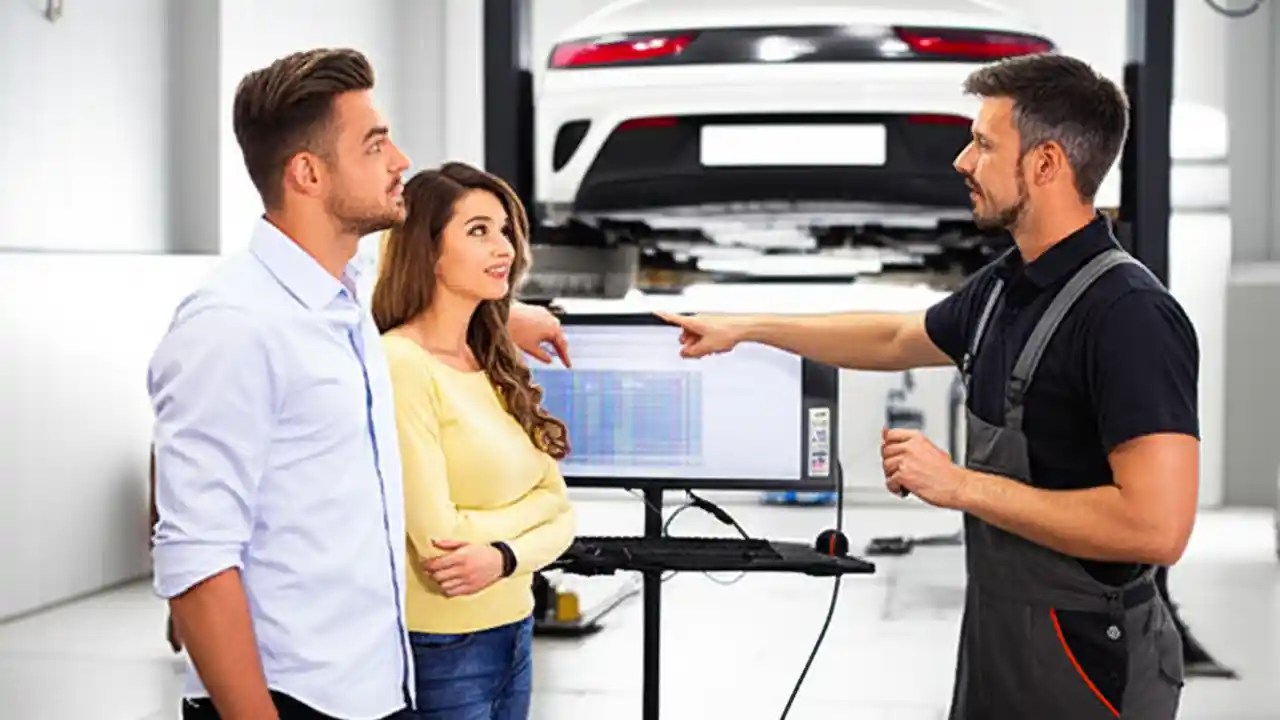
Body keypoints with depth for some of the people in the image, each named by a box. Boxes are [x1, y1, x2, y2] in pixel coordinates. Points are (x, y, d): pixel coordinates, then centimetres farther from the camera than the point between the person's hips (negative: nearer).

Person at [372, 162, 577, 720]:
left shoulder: (497, 365, 7)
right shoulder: (399, 364, -16)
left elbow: (560, 518, 5)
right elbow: (439, 543, -19)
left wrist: (504, 557, -15)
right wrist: (533, 503, -5)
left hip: (514, 631, 7)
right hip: (439, 646, -7)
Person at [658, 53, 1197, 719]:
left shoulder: (1129, 314, -23)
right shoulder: (1005, 285, 4)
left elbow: (1157, 525, -29)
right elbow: (896, 338, 23)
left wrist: (961, 485, -23)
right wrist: (745, 328, 26)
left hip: (1080, 661, -8)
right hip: (996, 635, 8)